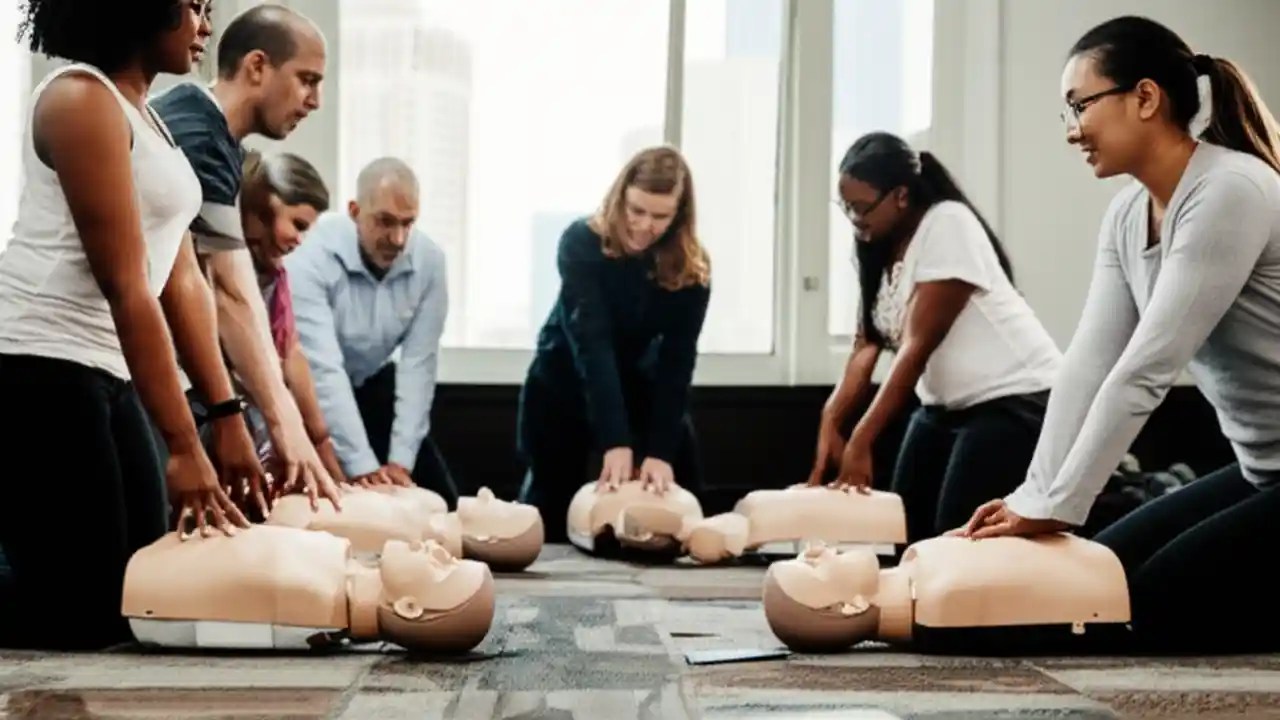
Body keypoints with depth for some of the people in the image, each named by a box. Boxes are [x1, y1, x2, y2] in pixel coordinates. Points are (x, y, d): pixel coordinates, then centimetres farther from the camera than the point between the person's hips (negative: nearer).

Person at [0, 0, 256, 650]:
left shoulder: (143, 115, 18)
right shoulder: (82, 98, -12)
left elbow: (181, 279, 14)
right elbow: (125, 287, -16)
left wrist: (227, 416, 8)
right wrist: (184, 444, -17)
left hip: (104, 372, 10)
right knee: (83, 612, -10)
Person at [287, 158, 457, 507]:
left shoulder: (428, 260, -19)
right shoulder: (312, 257, -31)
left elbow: (419, 363, -18)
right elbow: (323, 370, -35)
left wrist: (400, 460, -24)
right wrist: (362, 466, -38)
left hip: (371, 384, 4)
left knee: (439, 500, -4)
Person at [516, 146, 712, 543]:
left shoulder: (692, 269, -19)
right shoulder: (582, 243, -27)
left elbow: (677, 362, -23)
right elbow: (592, 344, -35)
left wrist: (661, 451, -34)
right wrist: (615, 442, -43)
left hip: (640, 386, 3)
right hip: (564, 383, -2)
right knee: (551, 508, 2)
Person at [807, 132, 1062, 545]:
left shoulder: (949, 224, -17)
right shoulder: (882, 251, 9)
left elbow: (918, 345, -22)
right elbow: (866, 346, -2)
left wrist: (861, 441, -24)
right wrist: (831, 422, -18)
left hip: (1015, 400, -8)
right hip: (946, 405, 9)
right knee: (910, 532, 5)